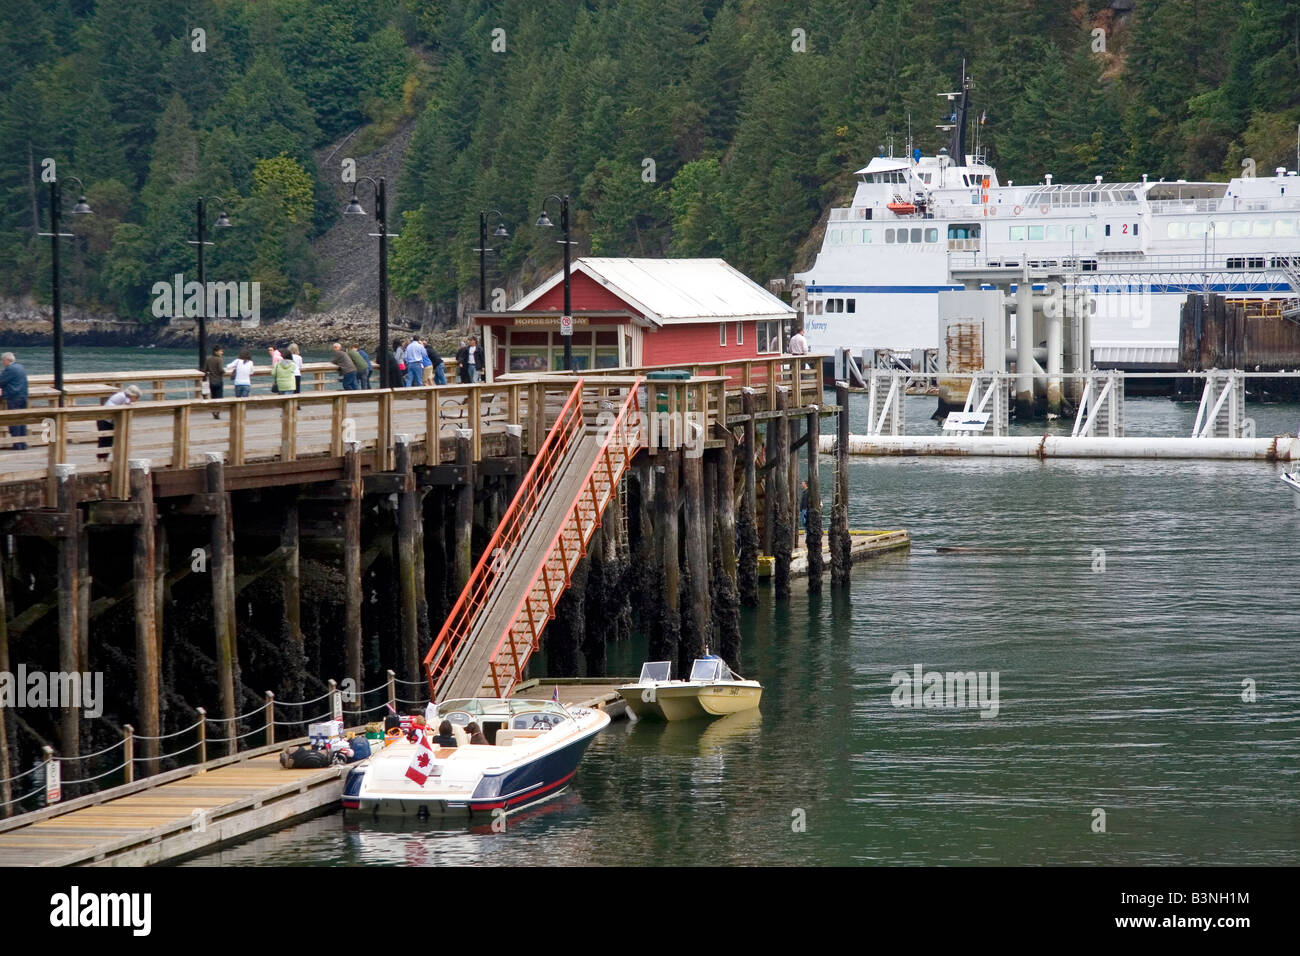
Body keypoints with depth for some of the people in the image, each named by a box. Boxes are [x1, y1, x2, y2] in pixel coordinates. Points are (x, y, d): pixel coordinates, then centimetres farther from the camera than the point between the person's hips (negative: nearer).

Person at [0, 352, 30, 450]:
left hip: (13, 399, -9)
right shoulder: (21, 368, 16)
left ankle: (17, 443, -5)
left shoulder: (10, 369, -12)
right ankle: (23, 443, 12)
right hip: (23, 397, 9)